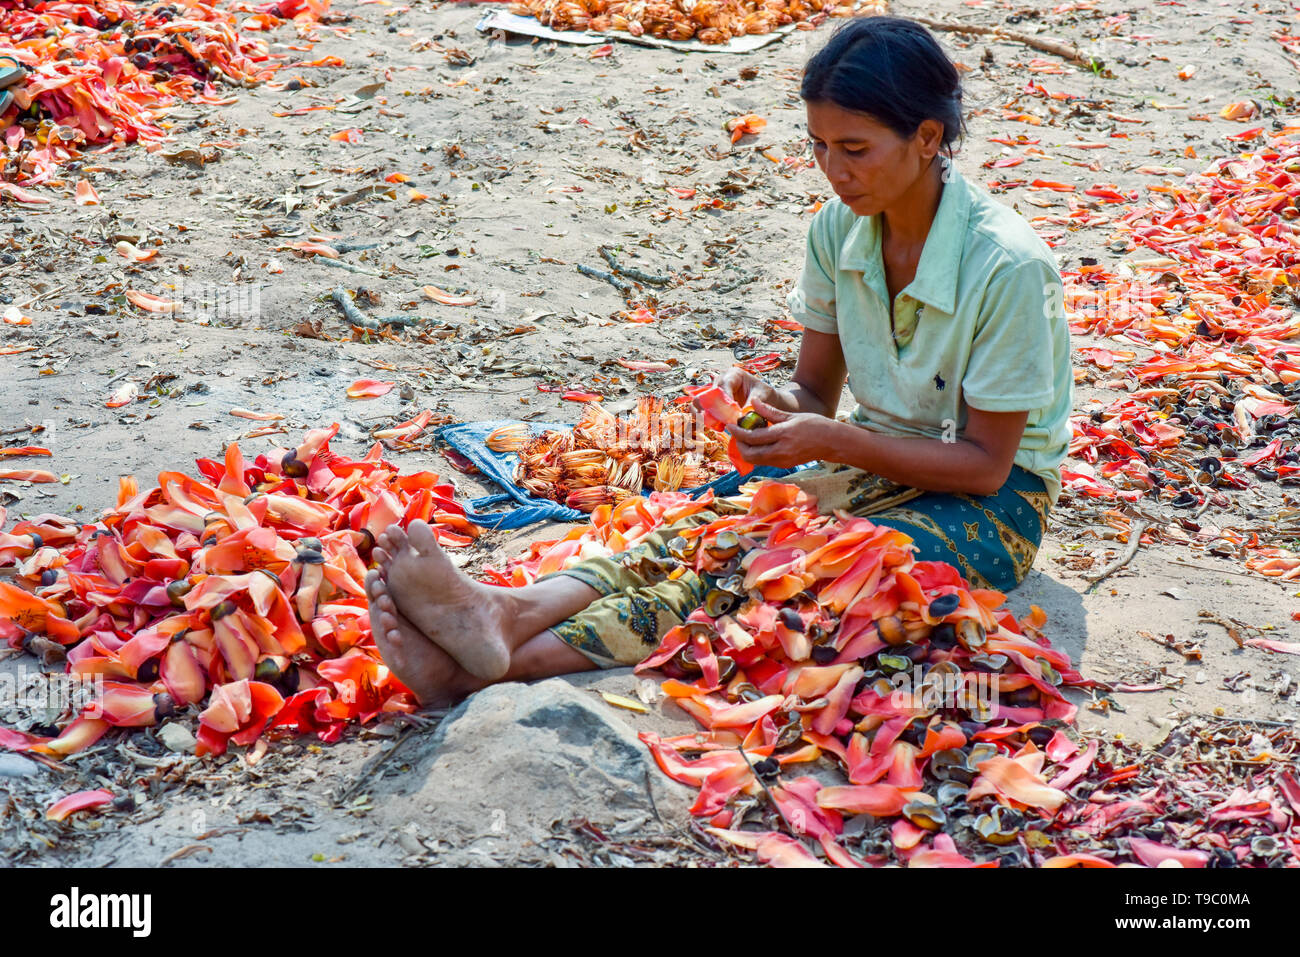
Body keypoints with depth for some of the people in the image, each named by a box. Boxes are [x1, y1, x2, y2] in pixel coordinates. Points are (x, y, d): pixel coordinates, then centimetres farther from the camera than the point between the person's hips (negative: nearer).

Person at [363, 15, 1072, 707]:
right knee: (709, 532, -24)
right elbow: (817, 393, 5)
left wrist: (835, 442, -27)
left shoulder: (1005, 266, -21)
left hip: (989, 504, -6)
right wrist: (771, 400, -19)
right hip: (874, 468, 6)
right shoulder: (838, 231, -2)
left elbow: (985, 464, -17)